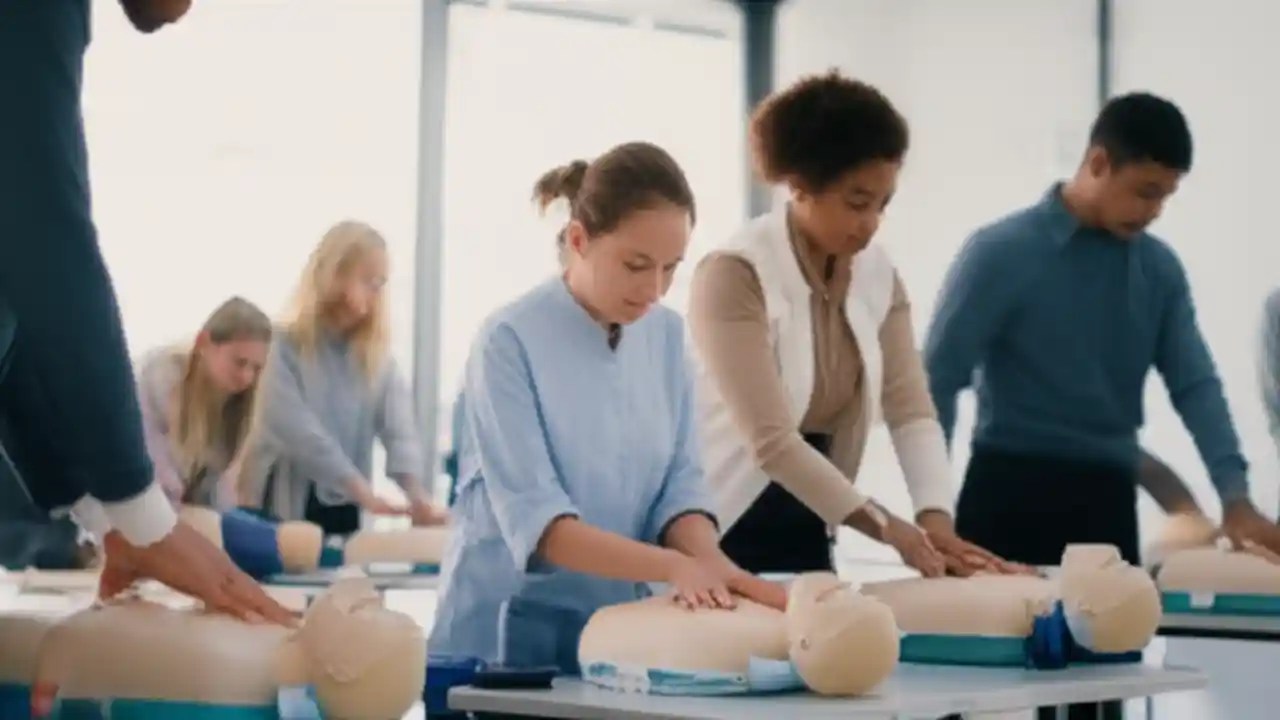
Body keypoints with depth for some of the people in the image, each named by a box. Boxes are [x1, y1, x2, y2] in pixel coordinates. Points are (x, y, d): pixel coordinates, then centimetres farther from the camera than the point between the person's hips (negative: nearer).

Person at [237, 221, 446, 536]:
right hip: (283, 510, -4)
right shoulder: (283, 347, -8)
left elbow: (399, 426, -6)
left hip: (342, 512, 5)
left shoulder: (378, 356, 8)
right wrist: (363, 491, -30)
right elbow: (298, 430, -21)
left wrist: (416, 492, -26)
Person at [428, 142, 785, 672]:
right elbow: (536, 521, -19)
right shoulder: (510, 342, -14)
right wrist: (674, 567, -29)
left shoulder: (666, 335, 2)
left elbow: (680, 483, 2)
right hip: (508, 629, -5)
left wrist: (711, 563, -18)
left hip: (623, 625, 5)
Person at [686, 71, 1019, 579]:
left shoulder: (879, 276, 3)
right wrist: (887, 527, -26)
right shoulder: (735, 275, -18)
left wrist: (936, 519, -21)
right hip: (720, 533, -6)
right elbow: (771, 440, -24)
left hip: (806, 530, 6)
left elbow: (910, 409, -4)